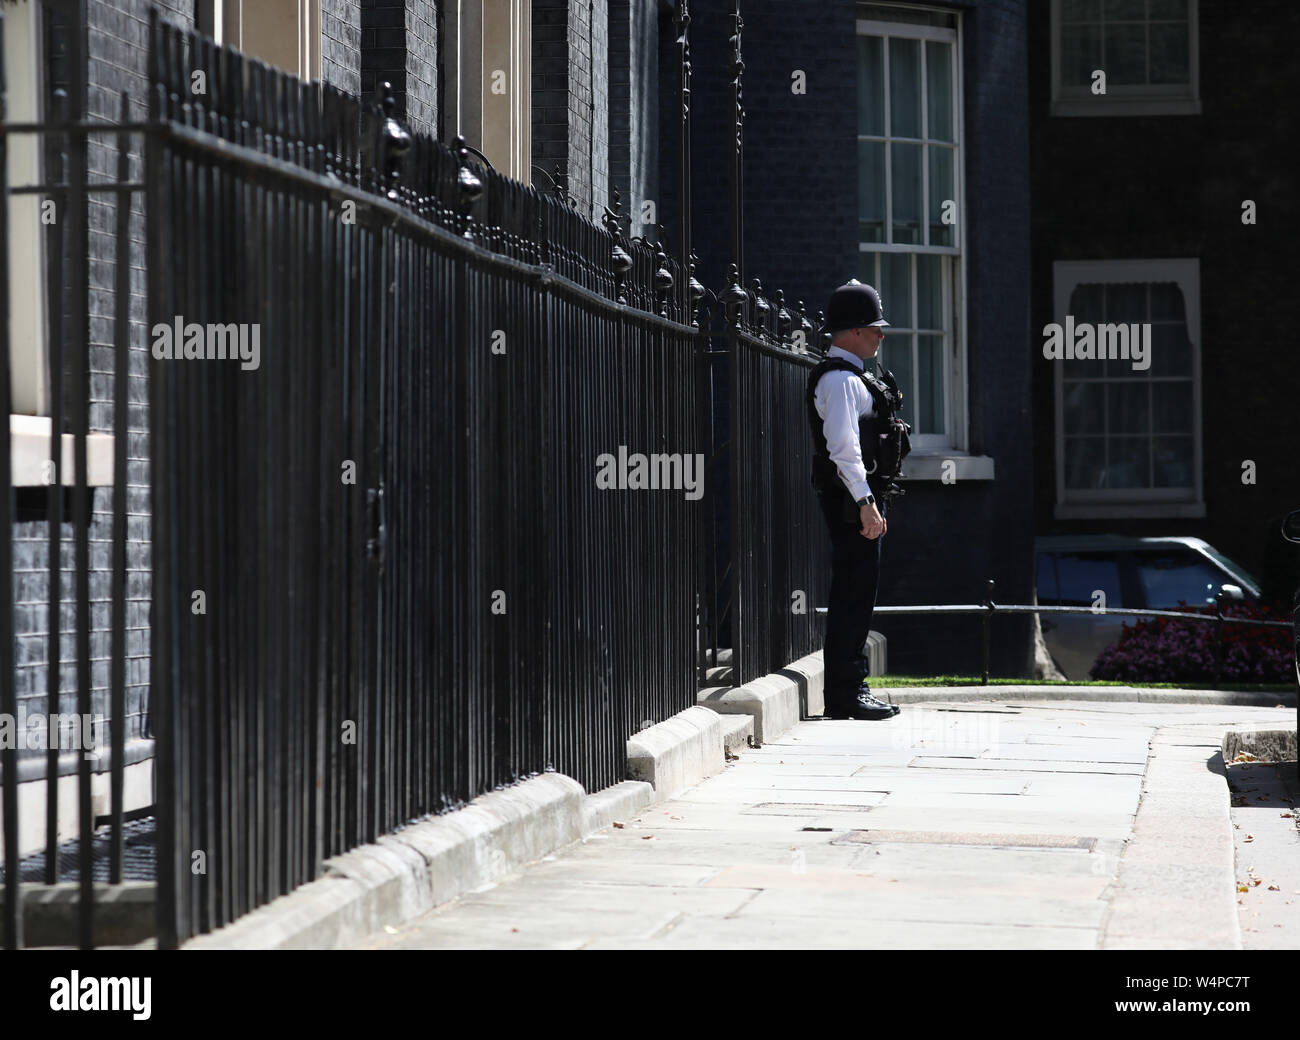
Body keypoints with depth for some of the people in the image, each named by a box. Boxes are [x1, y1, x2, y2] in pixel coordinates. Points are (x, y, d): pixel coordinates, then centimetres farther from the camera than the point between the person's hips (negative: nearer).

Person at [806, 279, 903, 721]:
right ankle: (846, 693, -9)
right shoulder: (840, 380, -13)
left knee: (855, 593, 13)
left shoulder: (853, 377, 21)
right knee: (854, 593, -10)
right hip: (851, 499, -11)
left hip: (856, 500, 11)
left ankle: (848, 689, 19)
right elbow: (844, 447, -23)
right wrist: (865, 502, -26)